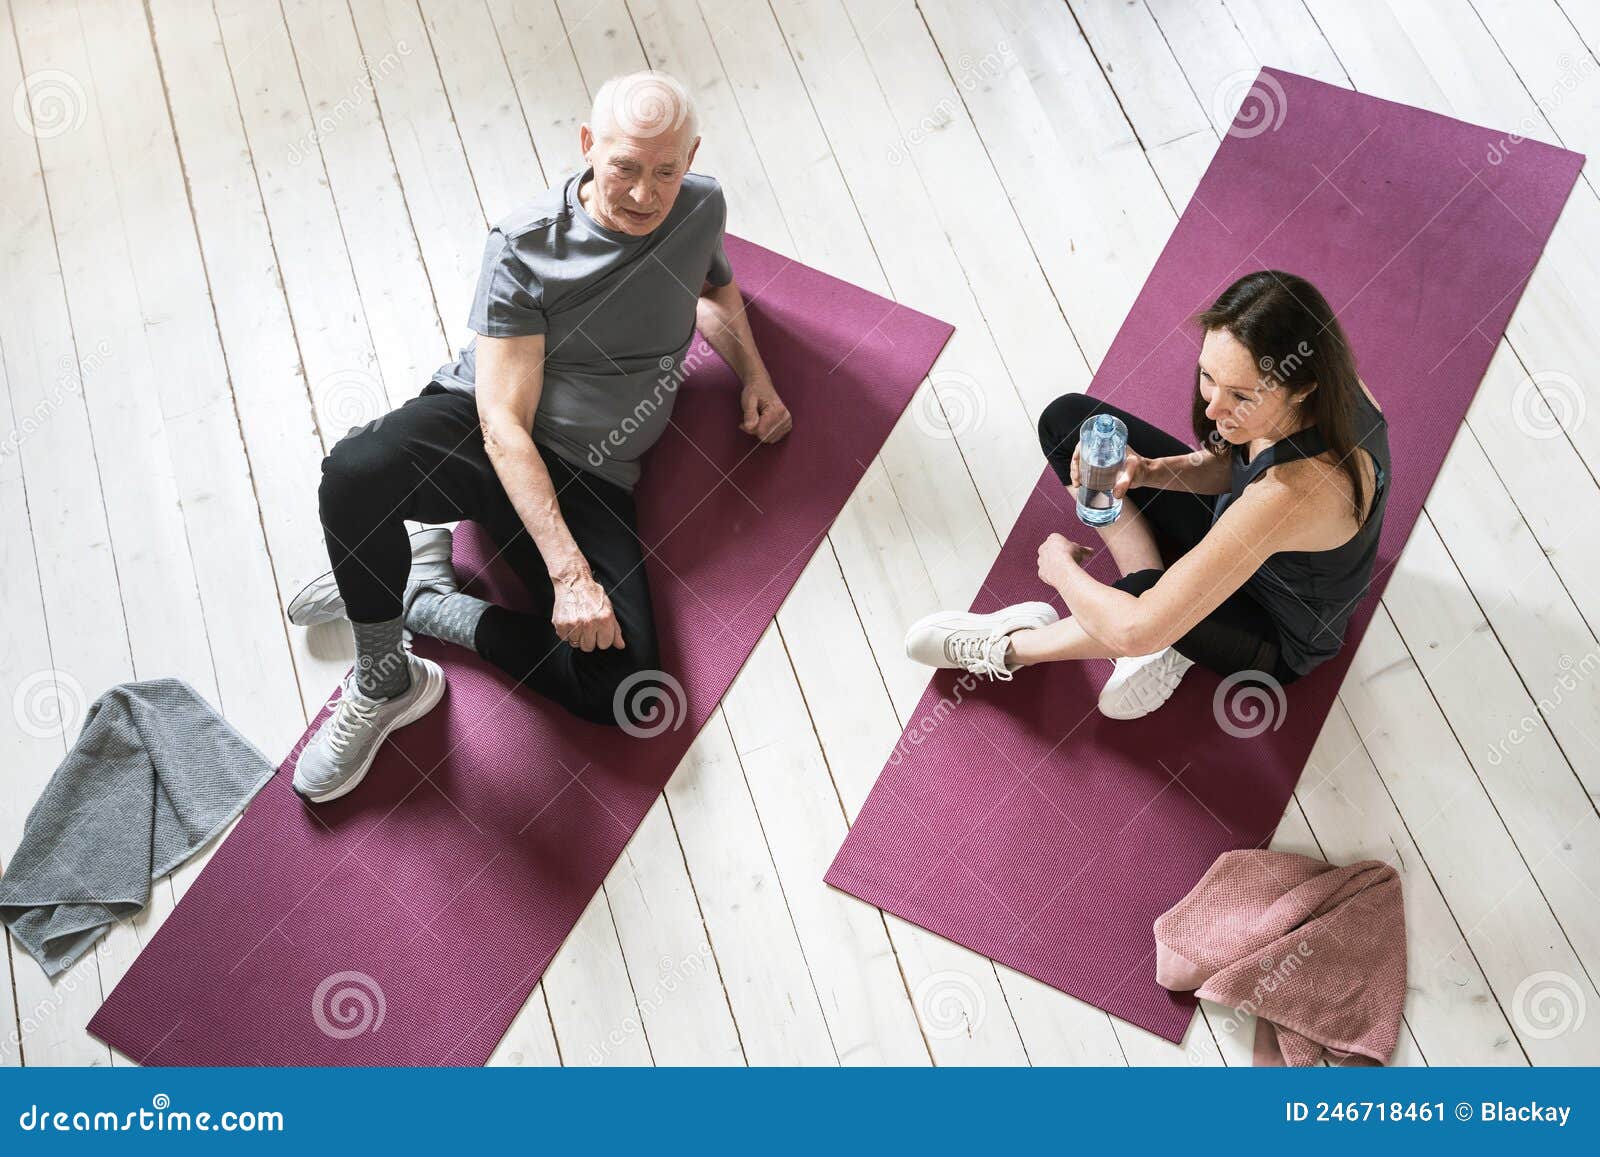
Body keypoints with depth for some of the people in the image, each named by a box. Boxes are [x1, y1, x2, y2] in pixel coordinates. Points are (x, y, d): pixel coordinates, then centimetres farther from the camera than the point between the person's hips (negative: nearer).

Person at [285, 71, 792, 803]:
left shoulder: (703, 209, 3)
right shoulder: (525, 247, -11)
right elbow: (504, 423, -18)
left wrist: (753, 373, 9)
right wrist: (569, 573, -29)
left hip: (589, 481, 3)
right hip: (479, 436, -2)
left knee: (623, 696, -21)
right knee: (355, 472, -39)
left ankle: (426, 597, -1)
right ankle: (385, 686, -13)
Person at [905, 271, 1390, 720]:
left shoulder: (1296, 489, -45)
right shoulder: (1328, 381, -23)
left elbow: (1136, 630, -42)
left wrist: (1061, 566, -20)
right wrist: (1148, 471, -20)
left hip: (1278, 641, -8)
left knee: (1149, 607, -43)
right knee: (1067, 419, -2)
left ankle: (1005, 650, -9)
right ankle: (1169, 630, -4)